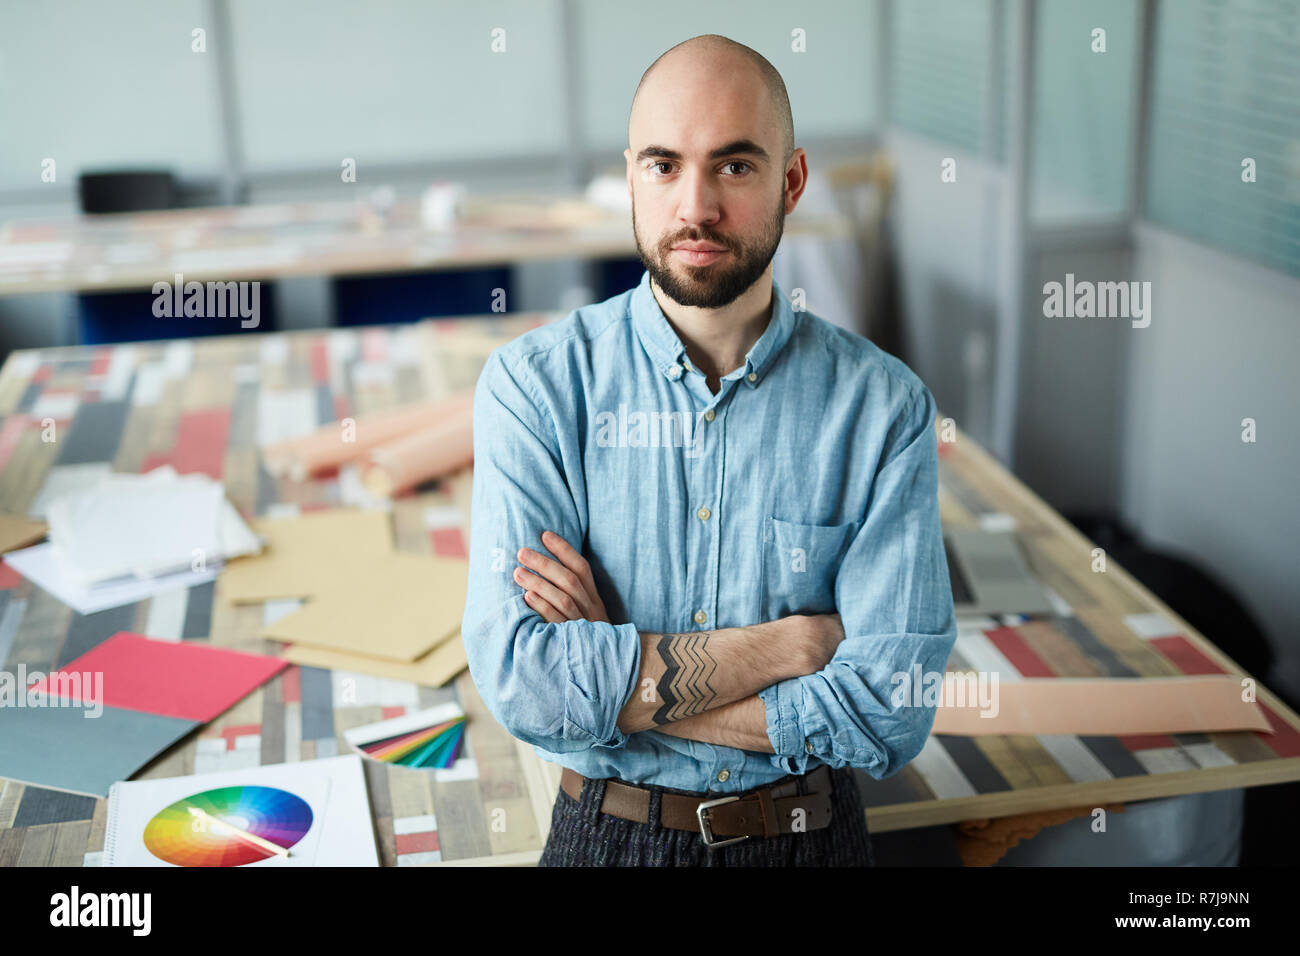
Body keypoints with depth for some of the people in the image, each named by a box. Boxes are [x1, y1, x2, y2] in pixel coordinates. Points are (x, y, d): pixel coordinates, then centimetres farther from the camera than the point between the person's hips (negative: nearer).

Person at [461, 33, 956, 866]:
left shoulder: (882, 404, -11)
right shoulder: (534, 383, -12)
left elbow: (891, 713, -17)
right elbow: (519, 676, -22)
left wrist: (618, 682, -20)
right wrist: (794, 641, -20)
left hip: (812, 830, 0)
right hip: (608, 831, 0)